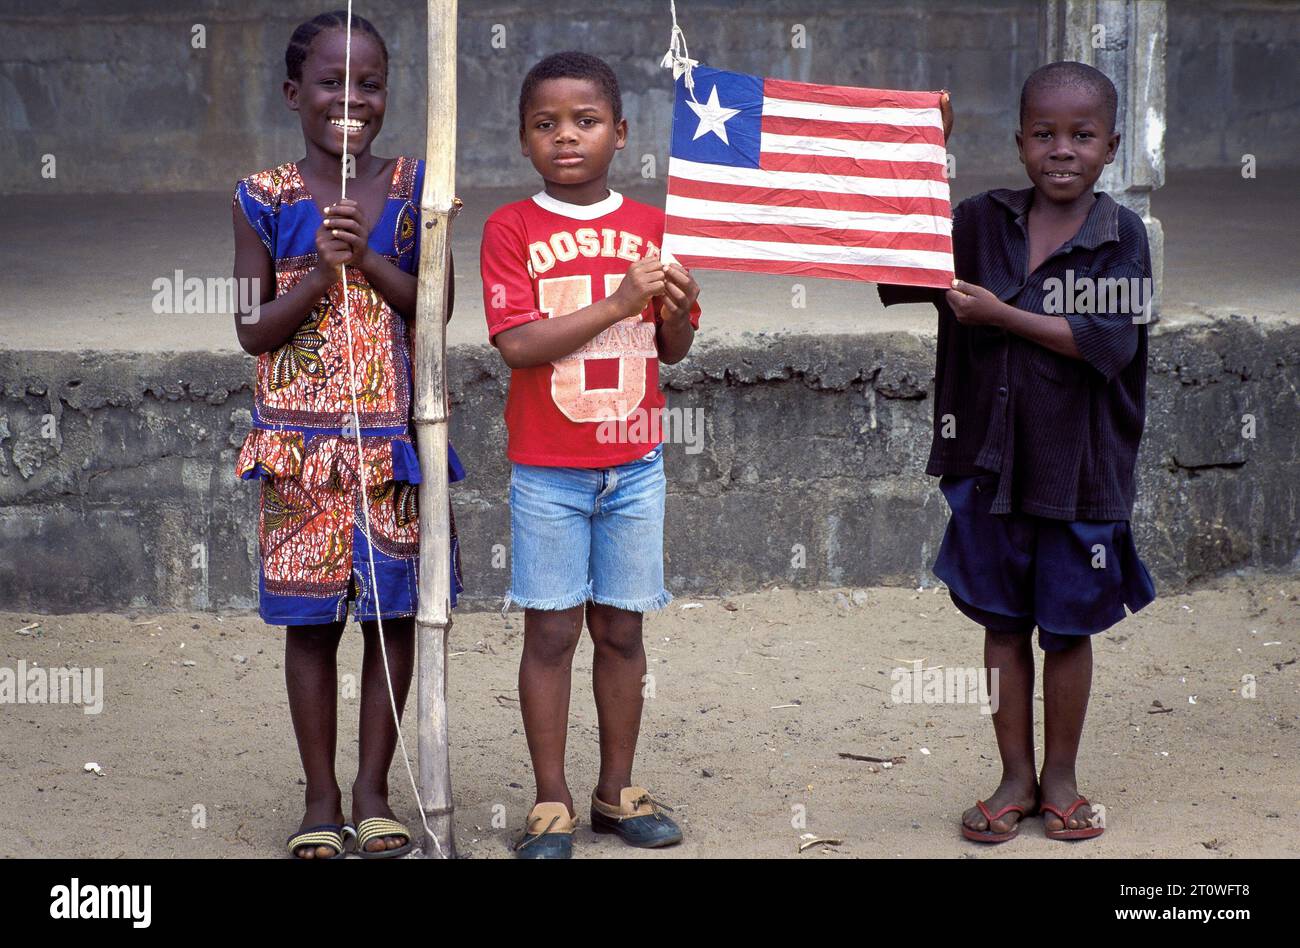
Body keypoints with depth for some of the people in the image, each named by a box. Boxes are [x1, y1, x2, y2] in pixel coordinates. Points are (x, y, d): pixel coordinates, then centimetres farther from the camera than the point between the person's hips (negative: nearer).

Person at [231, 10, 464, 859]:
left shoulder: (409, 188, 4)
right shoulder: (267, 198, 0)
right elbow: (253, 330, -2)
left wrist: (369, 259, -15)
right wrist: (322, 270, -16)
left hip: (393, 434, 1)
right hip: (302, 438, -1)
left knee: (395, 610, 4)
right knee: (311, 615, 3)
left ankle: (373, 787, 17)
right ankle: (321, 796, 15)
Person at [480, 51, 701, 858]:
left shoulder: (650, 227, 5)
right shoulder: (512, 228, -5)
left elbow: (672, 350, 8)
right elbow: (517, 343, -15)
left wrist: (677, 311, -14)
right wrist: (617, 303, -20)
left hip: (634, 464, 3)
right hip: (547, 470, -3)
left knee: (621, 628, 9)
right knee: (551, 631, 1)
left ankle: (618, 790, 20)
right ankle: (552, 803, 10)